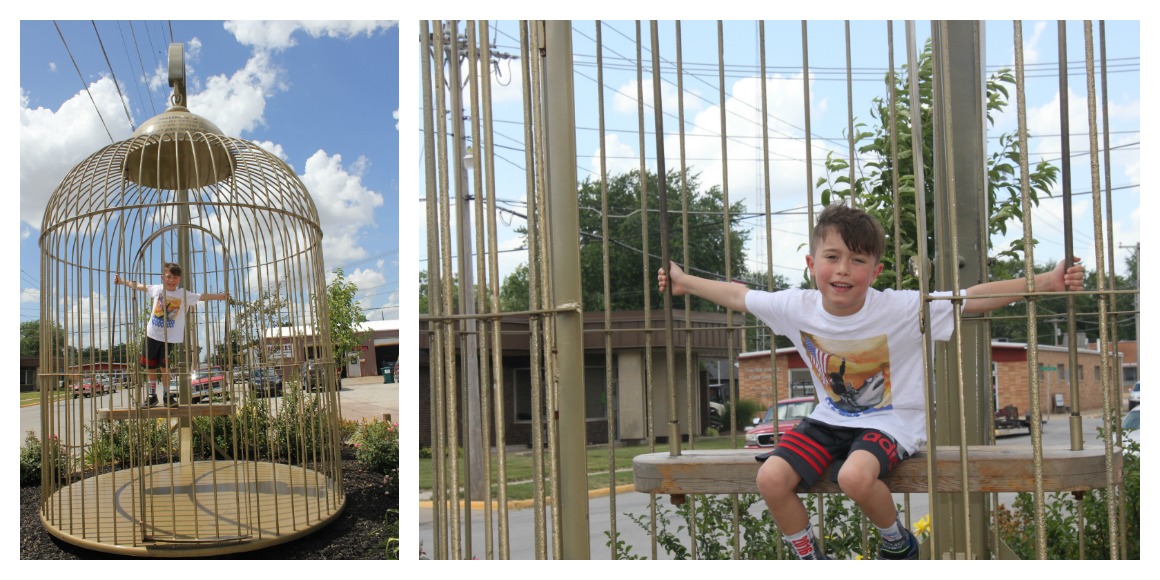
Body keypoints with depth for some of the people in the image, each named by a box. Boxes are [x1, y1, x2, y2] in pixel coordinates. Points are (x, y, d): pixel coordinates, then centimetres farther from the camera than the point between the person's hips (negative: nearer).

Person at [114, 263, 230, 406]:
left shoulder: (184, 295, -6)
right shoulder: (157, 289, 0)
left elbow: (202, 297, -9)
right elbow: (139, 286, 14)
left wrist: (220, 296, -17)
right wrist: (122, 281, 20)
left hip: (170, 338, -2)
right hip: (152, 335, 2)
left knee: (164, 367, -2)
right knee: (150, 367, 9)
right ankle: (152, 395, 22)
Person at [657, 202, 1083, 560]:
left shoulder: (903, 310, -21)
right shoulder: (797, 308, -11)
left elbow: (972, 299, -20)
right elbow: (739, 296, 3)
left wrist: (1043, 283, -29)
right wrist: (684, 282, 10)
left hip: (891, 422, -4)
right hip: (830, 419, 4)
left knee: (855, 476, -34)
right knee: (770, 478, -16)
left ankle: (898, 543, 1)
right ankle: (811, 562, 10)